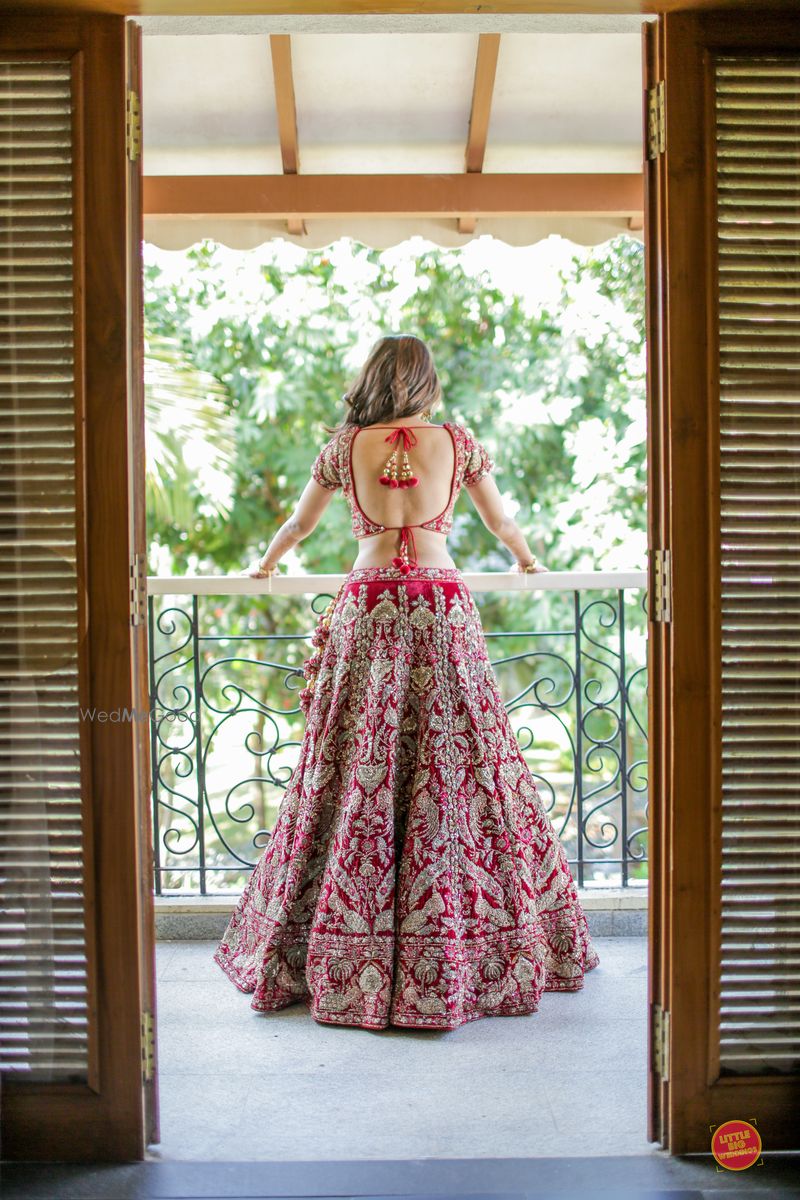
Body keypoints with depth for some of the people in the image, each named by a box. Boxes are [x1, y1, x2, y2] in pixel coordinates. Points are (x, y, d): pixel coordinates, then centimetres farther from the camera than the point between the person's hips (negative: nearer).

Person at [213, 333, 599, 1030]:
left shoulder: (346, 445, 7)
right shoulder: (457, 440, 7)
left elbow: (299, 523, 21)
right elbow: (501, 521, 20)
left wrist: (265, 566, 41)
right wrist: (527, 562, 41)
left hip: (367, 608, 0)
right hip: (442, 606, 0)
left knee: (354, 777, 4)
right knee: (458, 770, 4)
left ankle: (344, 963, 12)